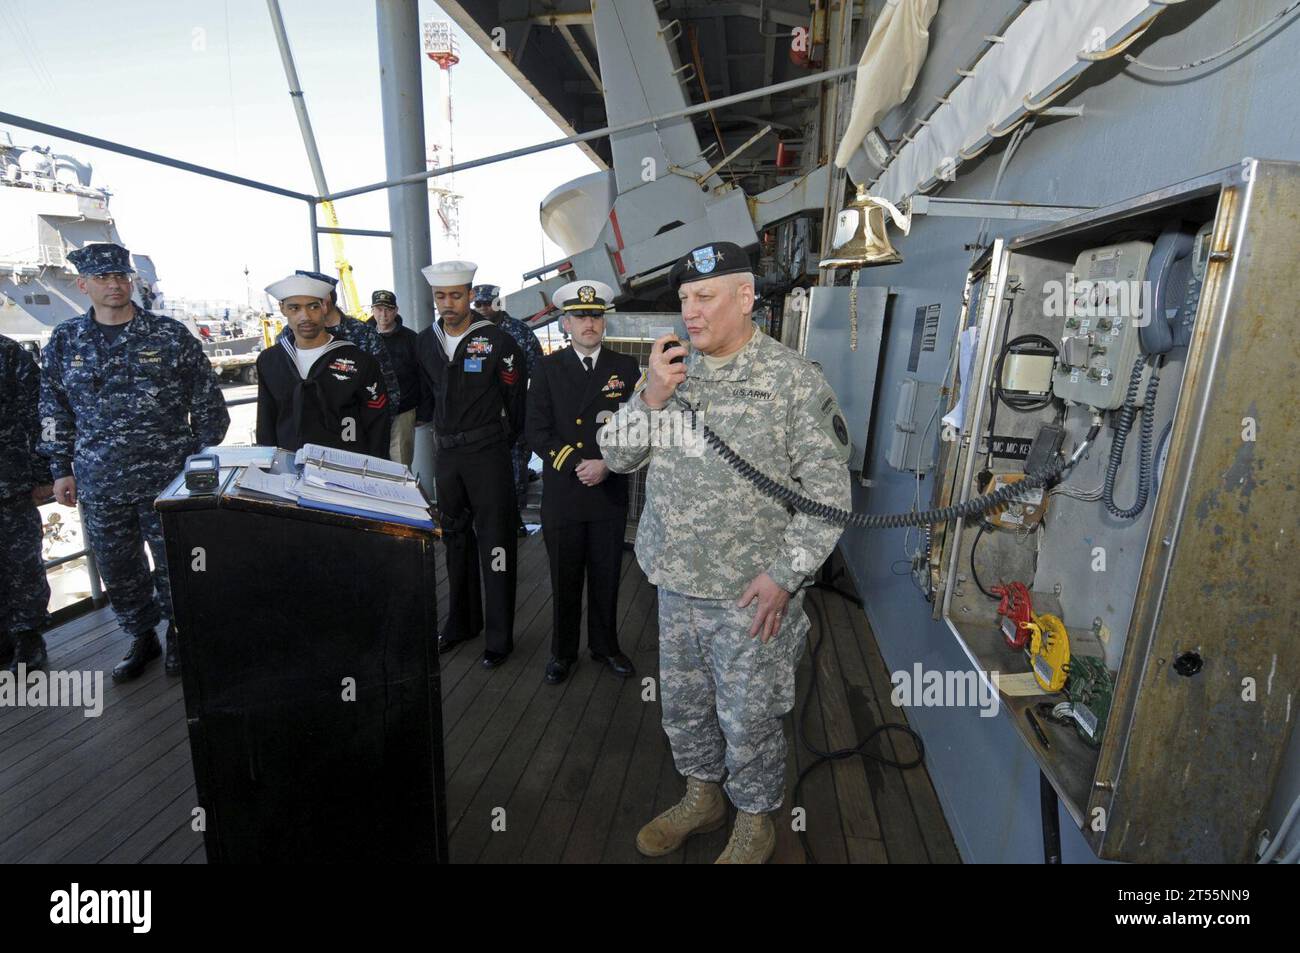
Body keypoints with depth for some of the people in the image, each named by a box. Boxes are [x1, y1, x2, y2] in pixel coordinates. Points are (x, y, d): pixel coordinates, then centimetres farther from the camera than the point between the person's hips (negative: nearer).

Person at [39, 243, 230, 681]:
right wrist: (62, 469, 9)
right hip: (100, 486, 3)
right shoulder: (64, 342, 5)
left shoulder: (171, 336, -3)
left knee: (174, 566, 8)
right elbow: (55, 413, 12)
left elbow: (207, 403, 0)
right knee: (118, 572, 13)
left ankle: (178, 635, 29)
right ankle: (142, 639, 32)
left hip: (168, 479, -3)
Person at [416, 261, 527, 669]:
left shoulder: (496, 341, -11)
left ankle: (500, 636, 10)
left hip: (488, 454, -6)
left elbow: (516, 396, -5)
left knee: (495, 543, -1)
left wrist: (503, 439, 3)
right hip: (447, 453, 6)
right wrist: (434, 427, 14)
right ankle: (462, 623, 32)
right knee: (455, 540, 16)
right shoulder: (425, 342, 6)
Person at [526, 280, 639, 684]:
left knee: (607, 575, 12)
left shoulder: (627, 367, 5)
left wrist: (607, 465, -12)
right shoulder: (548, 368, 2)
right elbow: (538, 431, -4)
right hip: (562, 493, -1)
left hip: (611, 493, 1)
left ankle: (605, 644, 31)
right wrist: (578, 465, -14)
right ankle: (563, 651, 27)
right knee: (565, 579, 10)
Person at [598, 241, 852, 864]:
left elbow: (828, 491, -12)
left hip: (750, 596, -5)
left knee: (748, 721, 12)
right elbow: (617, 455, 4)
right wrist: (649, 399, -13)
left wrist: (784, 574, -17)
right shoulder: (674, 371, 4)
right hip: (677, 585, 6)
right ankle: (701, 798, 47)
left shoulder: (795, 381, -12)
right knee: (682, 705, 21)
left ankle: (755, 822, 39)